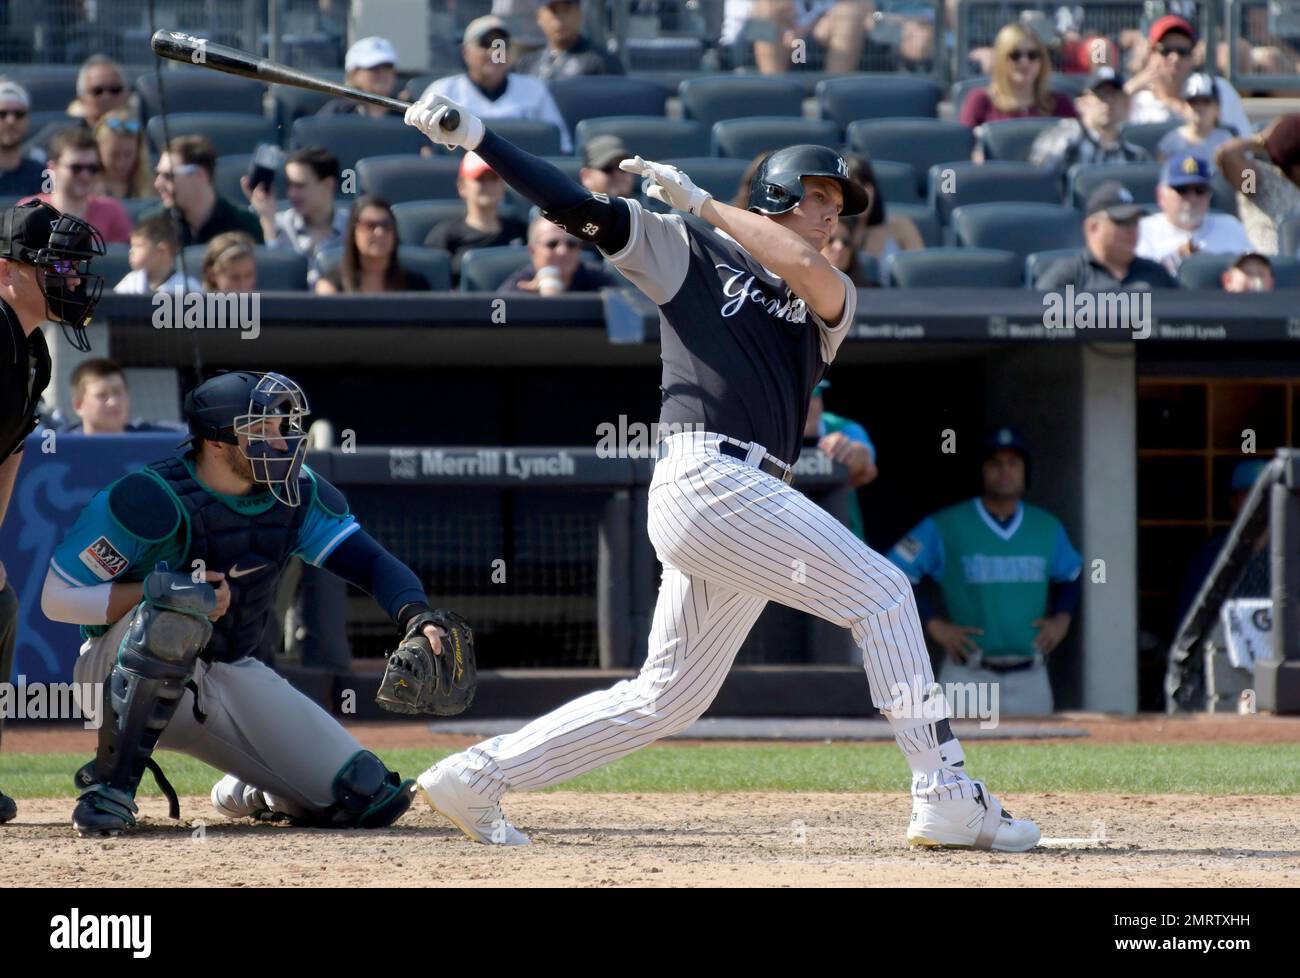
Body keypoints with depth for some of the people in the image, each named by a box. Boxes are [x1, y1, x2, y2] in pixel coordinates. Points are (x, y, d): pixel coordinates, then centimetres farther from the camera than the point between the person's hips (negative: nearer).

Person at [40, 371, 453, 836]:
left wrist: (417, 618, -30)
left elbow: (371, 562, -9)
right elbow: (57, 600, -20)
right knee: (178, 614, -42)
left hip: (231, 676, 5)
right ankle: (112, 783, -26)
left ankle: (252, 793, 25)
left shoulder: (297, 493, -6)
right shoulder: (153, 500, -23)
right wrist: (159, 587, -33)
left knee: (371, 798, -7)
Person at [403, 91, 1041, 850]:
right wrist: (476, 137, -5)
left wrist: (700, 201, -3)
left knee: (668, 697, 11)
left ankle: (477, 777, 17)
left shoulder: (830, 302, 19)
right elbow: (577, 207, 3)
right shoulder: (692, 253, 8)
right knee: (882, 594, -10)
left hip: (752, 498, 8)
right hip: (708, 477, -8)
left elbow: (810, 270, -5)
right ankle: (946, 798, -11)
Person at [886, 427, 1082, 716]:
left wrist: (1062, 618, 8)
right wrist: (933, 624, -9)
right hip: (968, 678, -4)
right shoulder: (944, 528, -3)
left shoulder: (1048, 528, 11)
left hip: (1030, 680, 4)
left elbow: (1071, 576, 27)